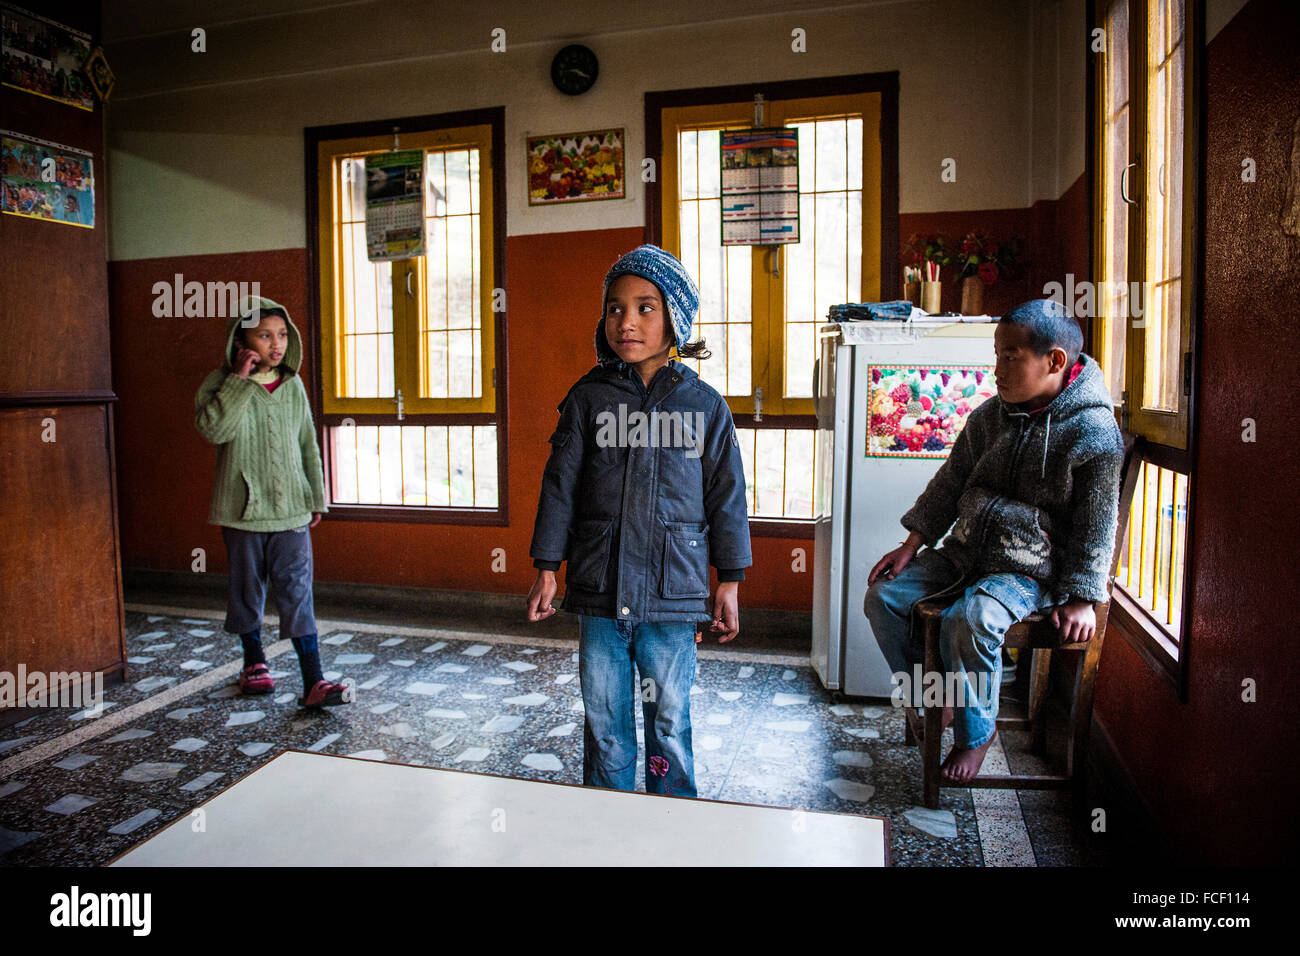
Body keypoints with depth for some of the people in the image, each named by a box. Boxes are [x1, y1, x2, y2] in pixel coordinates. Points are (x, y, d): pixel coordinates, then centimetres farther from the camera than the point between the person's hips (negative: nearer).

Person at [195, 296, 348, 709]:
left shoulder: (293, 386, 5)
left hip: (291, 509, 1)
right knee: (247, 589, 13)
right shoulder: (220, 384, -4)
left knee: (297, 591, -3)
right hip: (242, 509, -1)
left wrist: (317, 499, 14)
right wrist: (241, 379, -22)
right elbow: (213, 429, -24)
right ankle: (254, 662, 34)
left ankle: (313, 682, -3)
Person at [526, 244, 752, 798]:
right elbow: (560, 486, 5)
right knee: (603, 719, 13)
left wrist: (729, 582, 5)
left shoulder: (704, 405, 1)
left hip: (671, 591, -1)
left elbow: (726, 497, 4)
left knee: (669, 720, 9)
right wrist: (547, 569, 3)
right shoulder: (587, 399, 3)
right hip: (598, 588, 2)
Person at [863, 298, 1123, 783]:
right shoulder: (989, 415, 5)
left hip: (1028, 570, -6)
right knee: (882, 596, -7)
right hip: (964, 553, 6)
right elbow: (950, 483, 11)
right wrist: (912, 544, 6)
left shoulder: (1095, 431, -12)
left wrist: (1080, 597, -10)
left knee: (969, 622, -32)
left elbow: (1096, 525, -8)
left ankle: (976, 729, -5)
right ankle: (926, 695, 13)